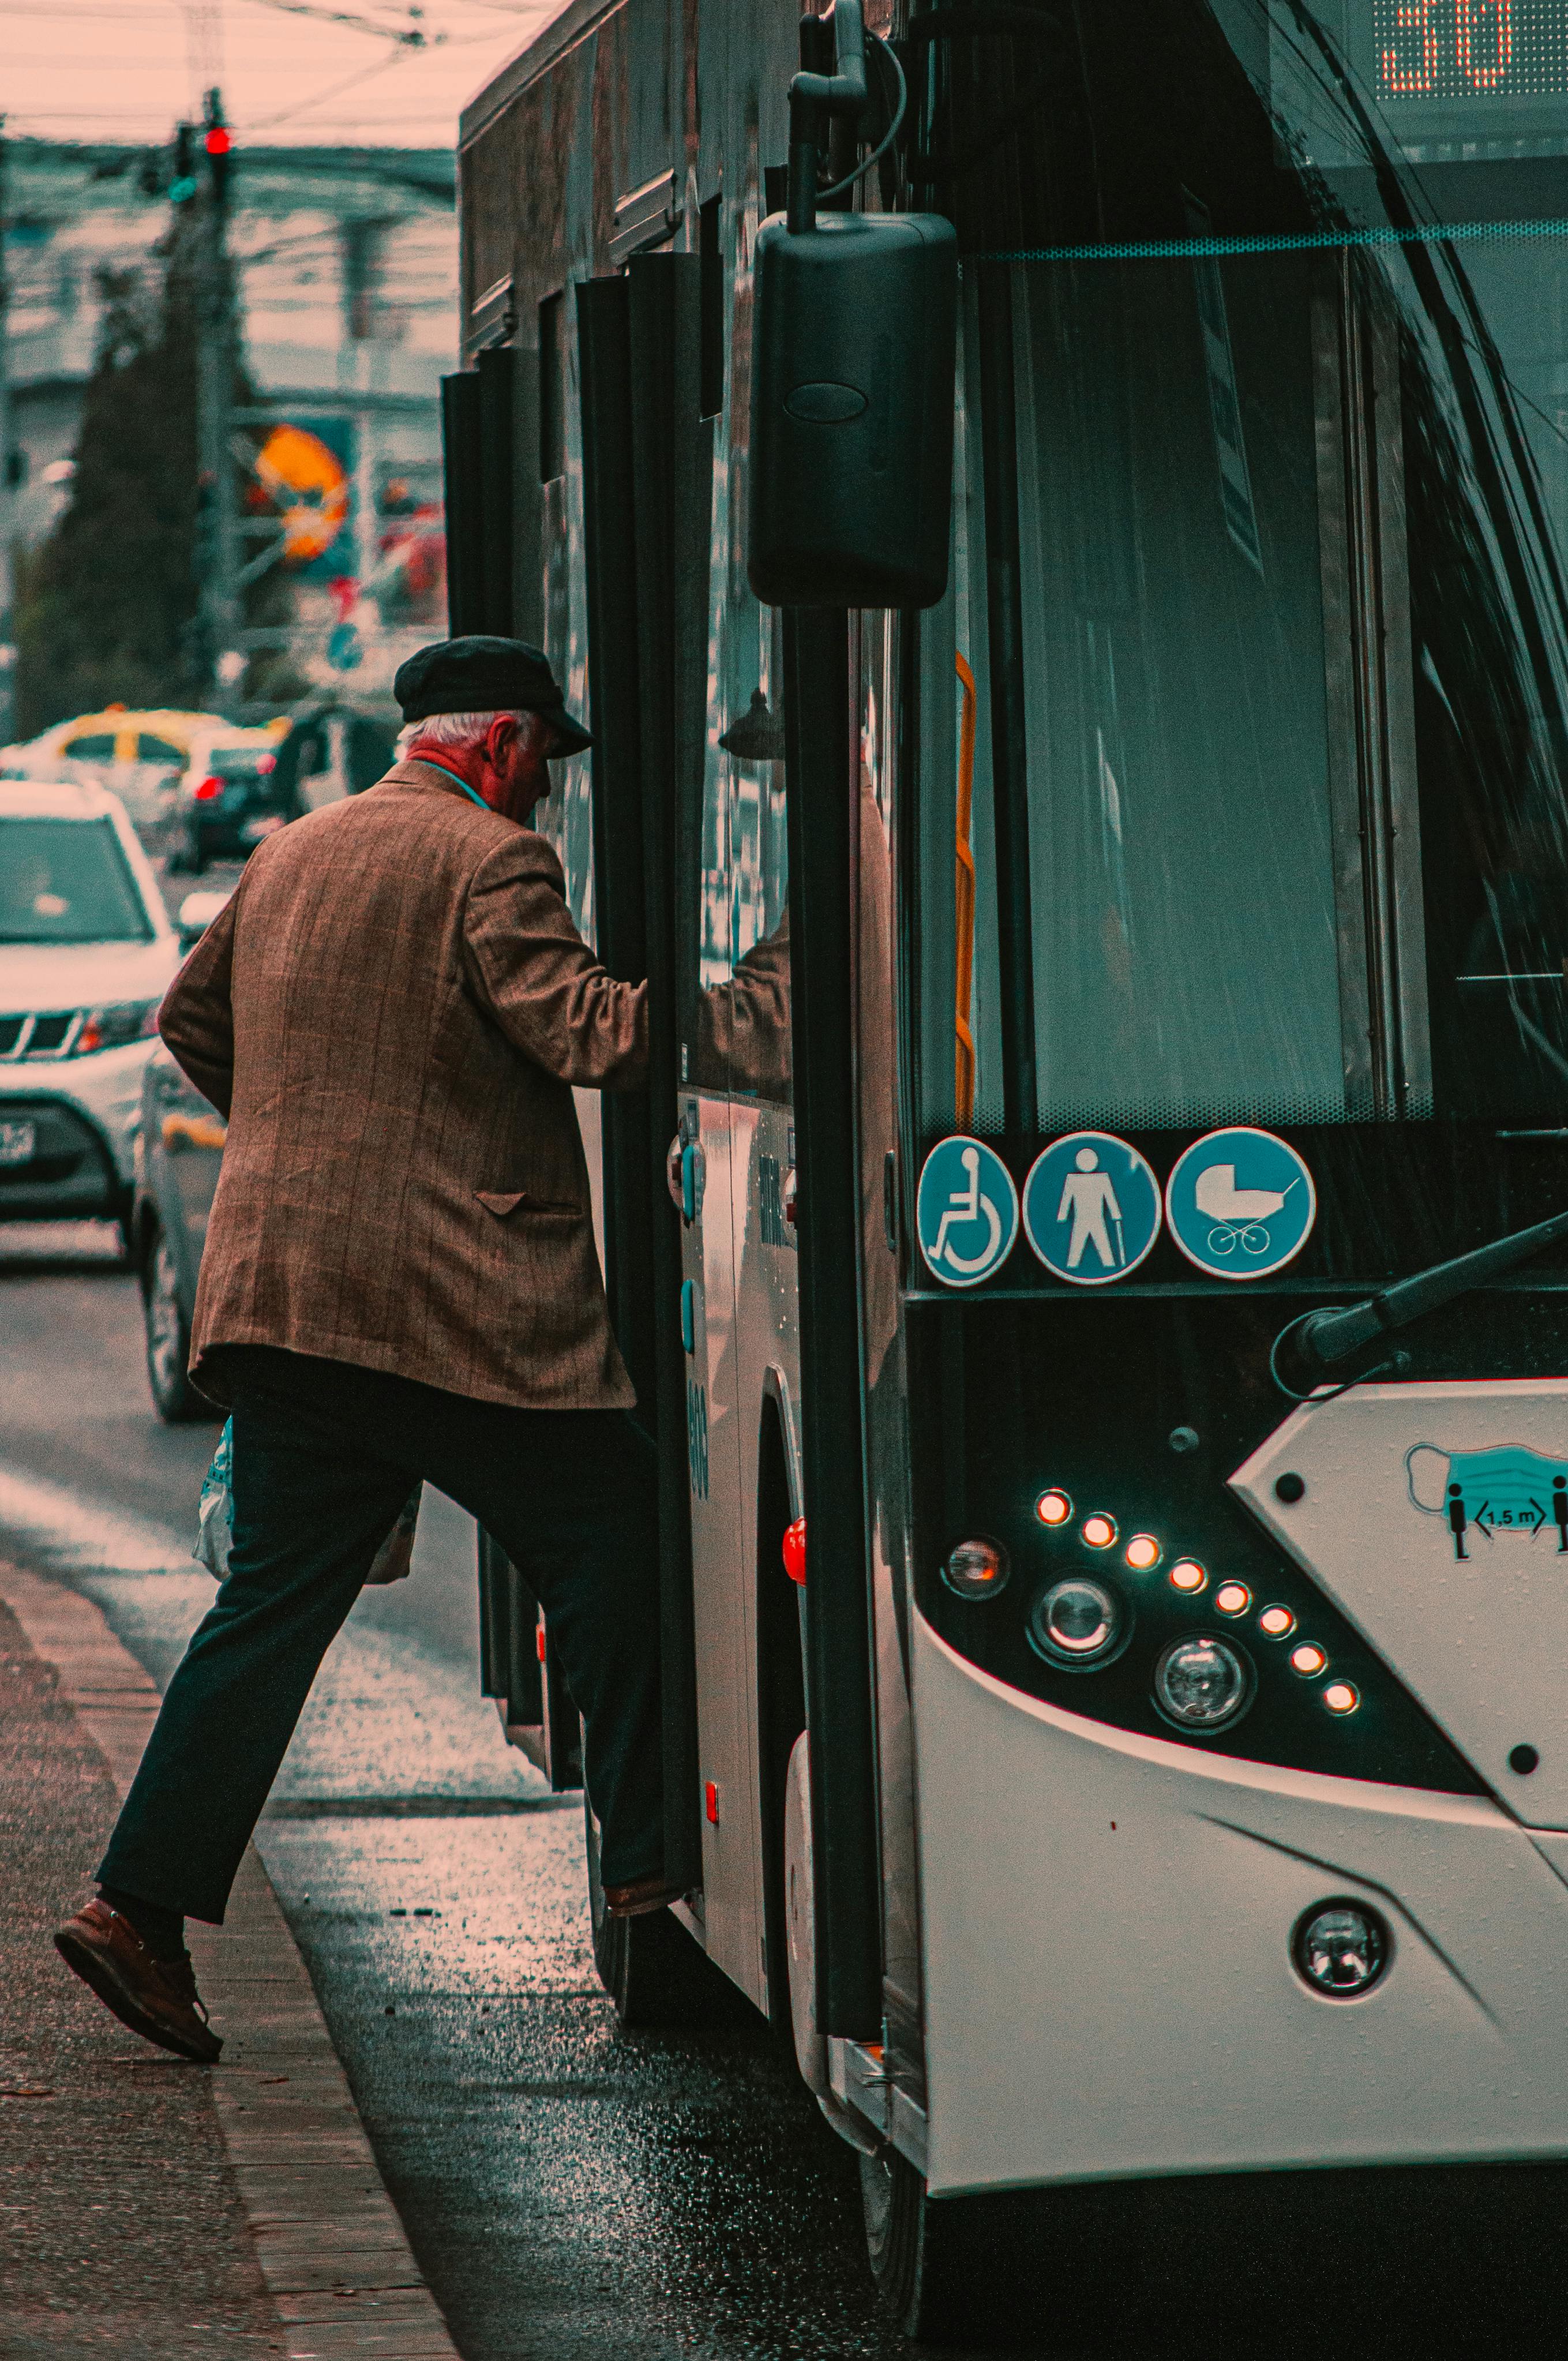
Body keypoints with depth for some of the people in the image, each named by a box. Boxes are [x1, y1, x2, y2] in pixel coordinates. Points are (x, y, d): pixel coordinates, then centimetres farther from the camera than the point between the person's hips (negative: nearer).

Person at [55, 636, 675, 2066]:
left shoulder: (292, 857, 18)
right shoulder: (491, 864, -8)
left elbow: (191, 1019, 29)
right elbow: (589, 1034, -18)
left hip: (280, 1292, 8)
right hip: (457, 1301, -8)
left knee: (274, 1601, 7)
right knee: (614, 1558, 3)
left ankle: (143, 1903, 0)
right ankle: (652, 1868, 4)